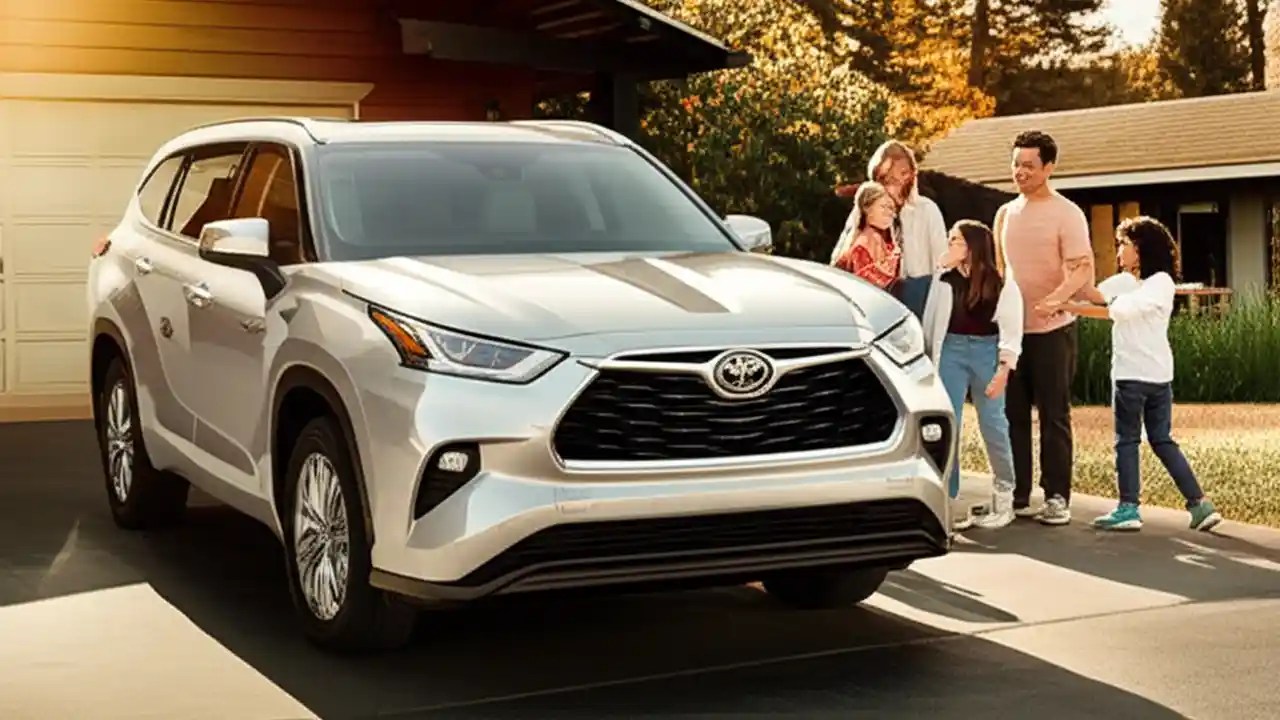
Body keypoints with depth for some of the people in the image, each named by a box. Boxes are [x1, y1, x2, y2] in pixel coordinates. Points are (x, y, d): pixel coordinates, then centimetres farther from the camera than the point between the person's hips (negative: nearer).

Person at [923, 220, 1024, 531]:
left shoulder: (1003, 284, -3)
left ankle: (1004, 494, 20)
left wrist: (1003, 369, -12)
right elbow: (931, 319, 9)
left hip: (987, 352, -2)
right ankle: (949, 500, 2)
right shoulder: (944, 279, 4)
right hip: (951, 350, 2)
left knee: (992, 425, 4)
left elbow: (1011, 330, -4)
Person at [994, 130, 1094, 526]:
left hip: (1052, 329, -5)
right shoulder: (1005, 214, 11)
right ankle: (1016, 496, 15)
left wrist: (1056, 298, -35)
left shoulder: (1067, 214, -7)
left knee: (1054, 416, -1)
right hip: (1011, 327, 6)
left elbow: (1082, 269, -17)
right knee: (1013, 415, 7)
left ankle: (1057, 498, 6)